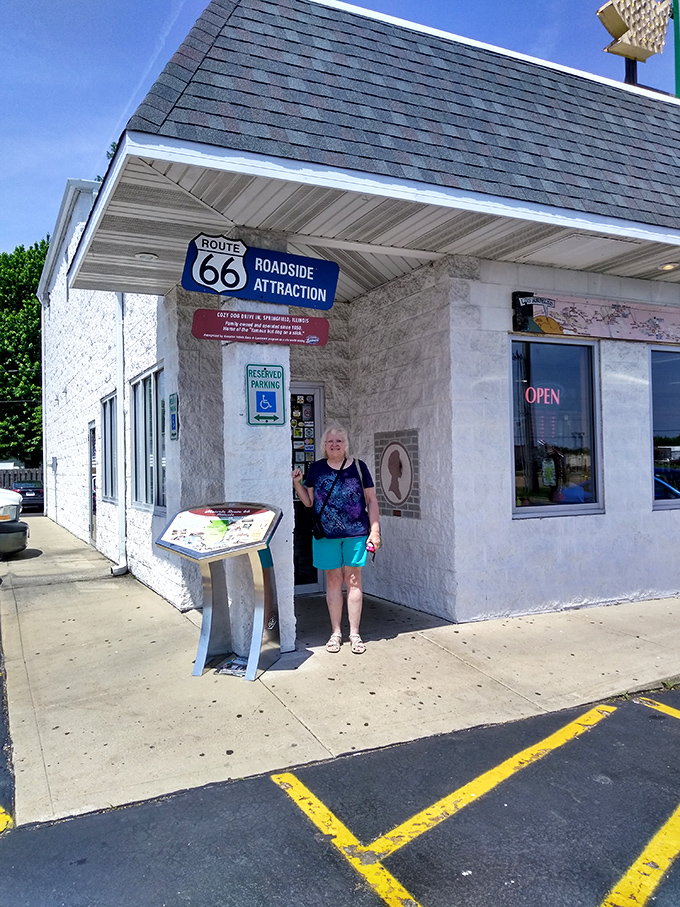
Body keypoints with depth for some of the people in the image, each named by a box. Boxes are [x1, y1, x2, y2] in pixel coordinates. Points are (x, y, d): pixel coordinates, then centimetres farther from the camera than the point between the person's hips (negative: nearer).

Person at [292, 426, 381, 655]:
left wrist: (375, 530, -1)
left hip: (356, 533, -1)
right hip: (326, 533, 1)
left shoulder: (358, 467, 4)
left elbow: (371, 500, 5)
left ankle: (354, 634, 12)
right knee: (333, 580, 7)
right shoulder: (317, 468, 7)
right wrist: (297, 482, -5)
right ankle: (336, 633, 18)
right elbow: (309, 501, 11)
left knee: (353, 580, 3)